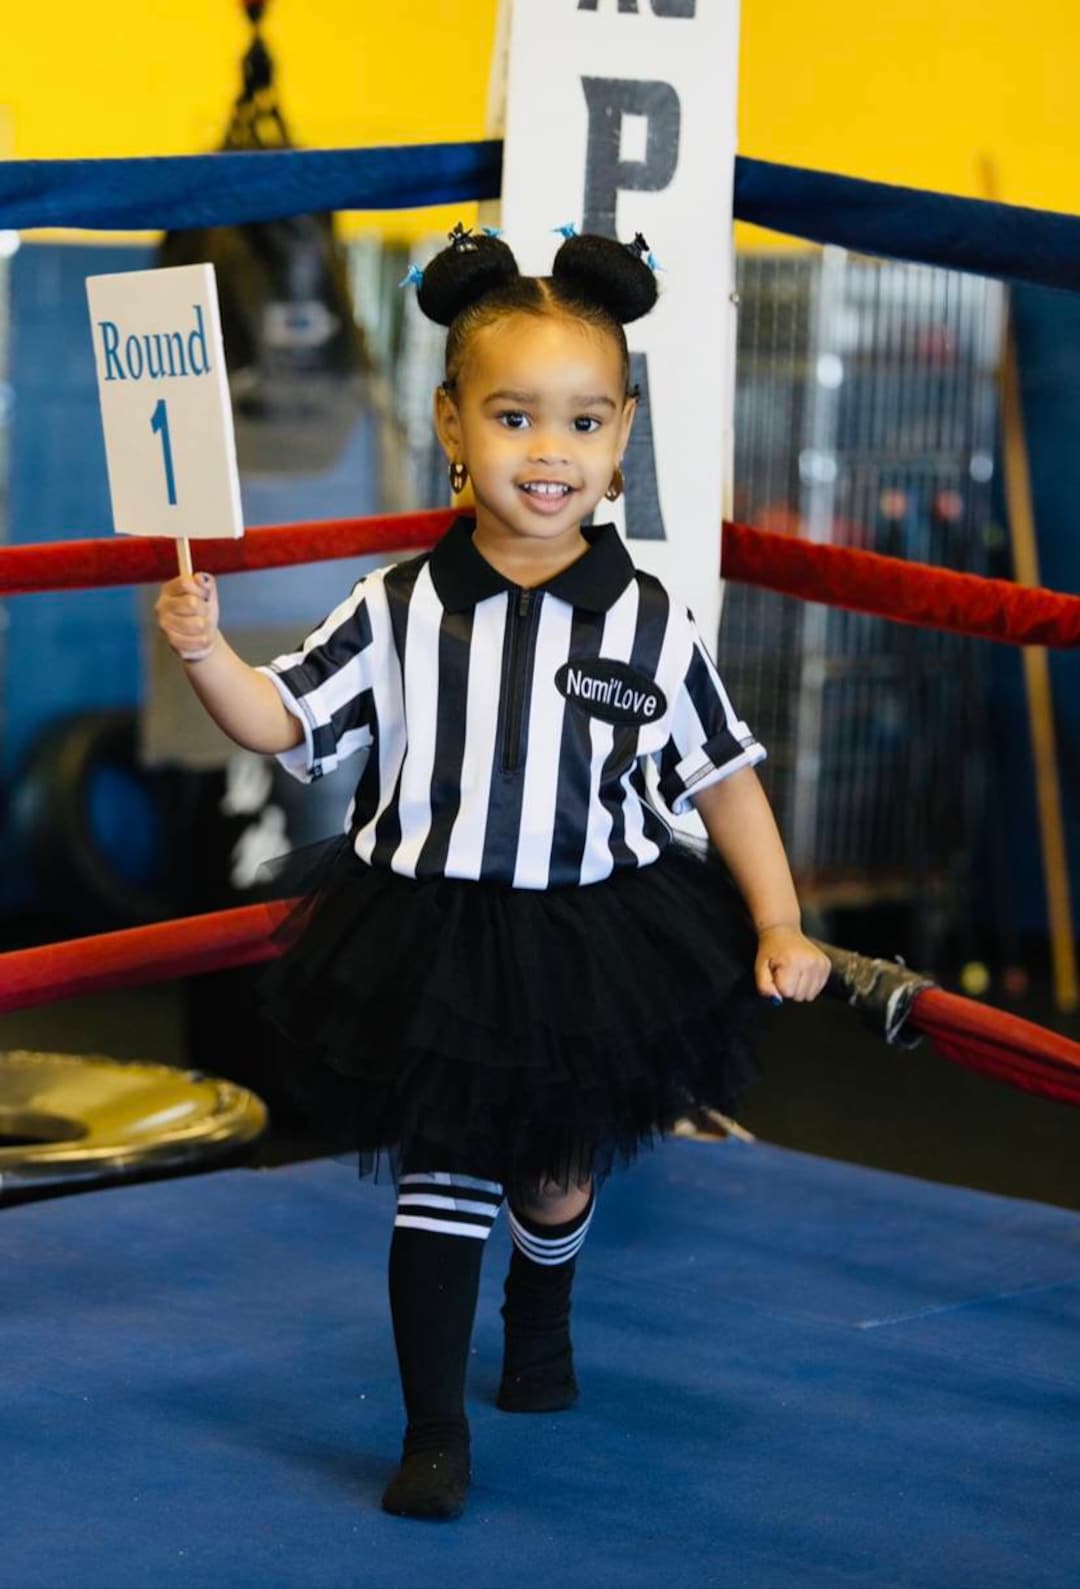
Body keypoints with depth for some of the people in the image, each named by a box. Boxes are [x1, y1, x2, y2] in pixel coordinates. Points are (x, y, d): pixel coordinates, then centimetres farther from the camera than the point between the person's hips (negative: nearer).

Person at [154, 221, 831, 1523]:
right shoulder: (401, 609, -8)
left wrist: (780, 928, -4)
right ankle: (434, 1431, 13)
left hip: (593, 942, 2)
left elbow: (725, 779, 1)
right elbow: (286, 724, -1)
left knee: (559, 1173, 21)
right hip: (430, 943, -2)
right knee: (440, 1185, 1)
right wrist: (202, 650, -19)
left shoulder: (650, 625, -7)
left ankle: (541, 1319, 52)